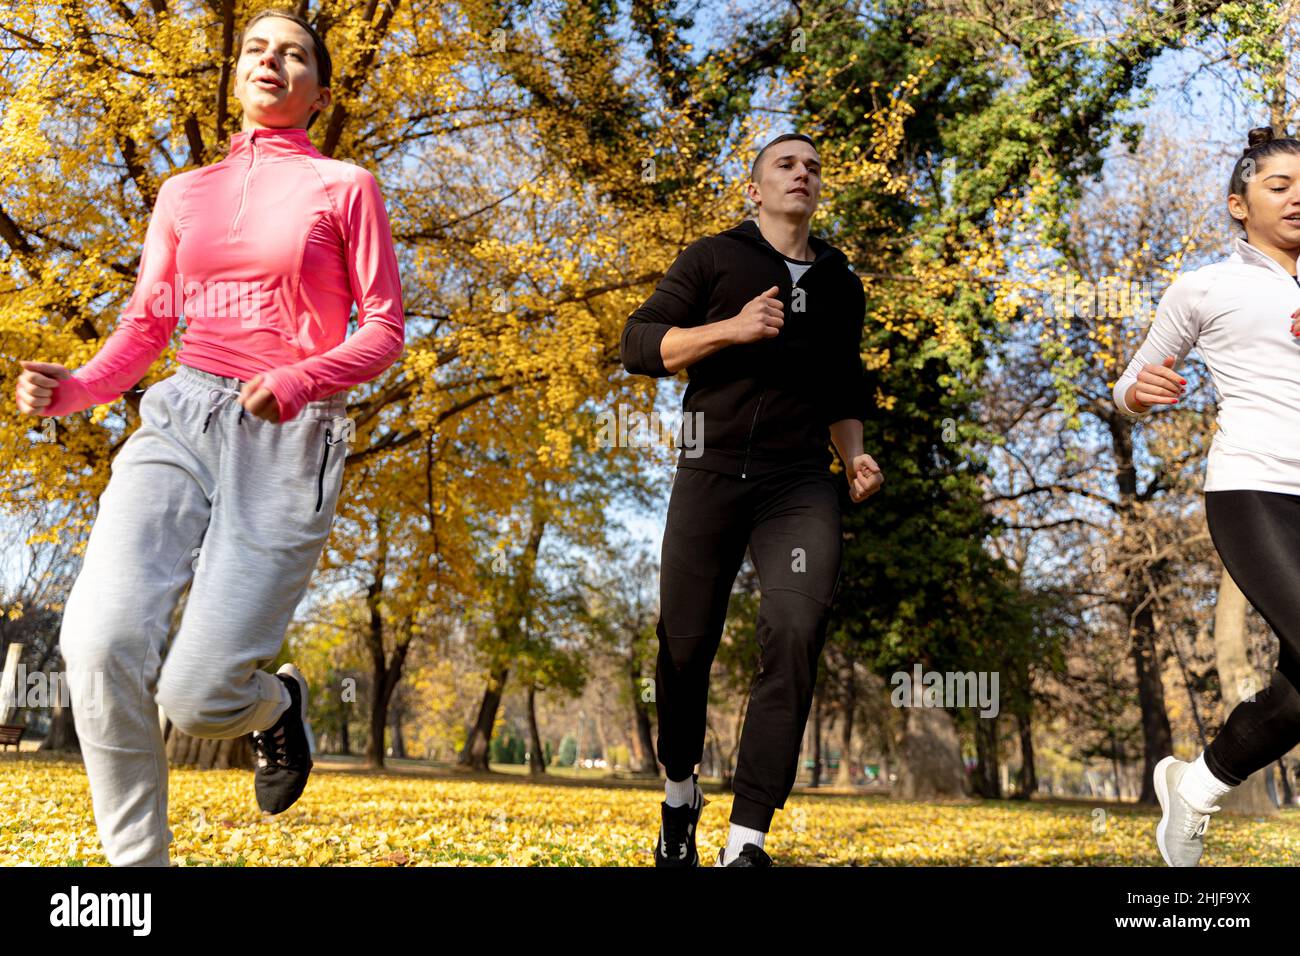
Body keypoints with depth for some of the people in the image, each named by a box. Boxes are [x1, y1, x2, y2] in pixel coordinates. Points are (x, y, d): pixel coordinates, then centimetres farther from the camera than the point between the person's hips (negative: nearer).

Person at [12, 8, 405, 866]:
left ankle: (276, 703, 25)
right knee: (102, 642, -20)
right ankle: (136, 859, 0)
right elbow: (146, 326, 18)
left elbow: (384, 331, 2)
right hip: (181, 419, 4)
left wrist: (301, 378, -18)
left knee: (196, 697, -13)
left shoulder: (345, 187, 8)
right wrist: (76, 389, -2)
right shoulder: (183, 194, 19)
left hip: (289, 440, -3)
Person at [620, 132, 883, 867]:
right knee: (686, 642, 4)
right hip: (711, 473, -1)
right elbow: (639, 346, 0)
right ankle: (681, 790, 31)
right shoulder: (714, 258, 9)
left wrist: (857, 457, 7)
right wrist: (730, 329, -13)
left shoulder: (842, 286, 19)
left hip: (802, 483, 2)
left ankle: (747, 841, -14)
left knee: (796, 635, -18)